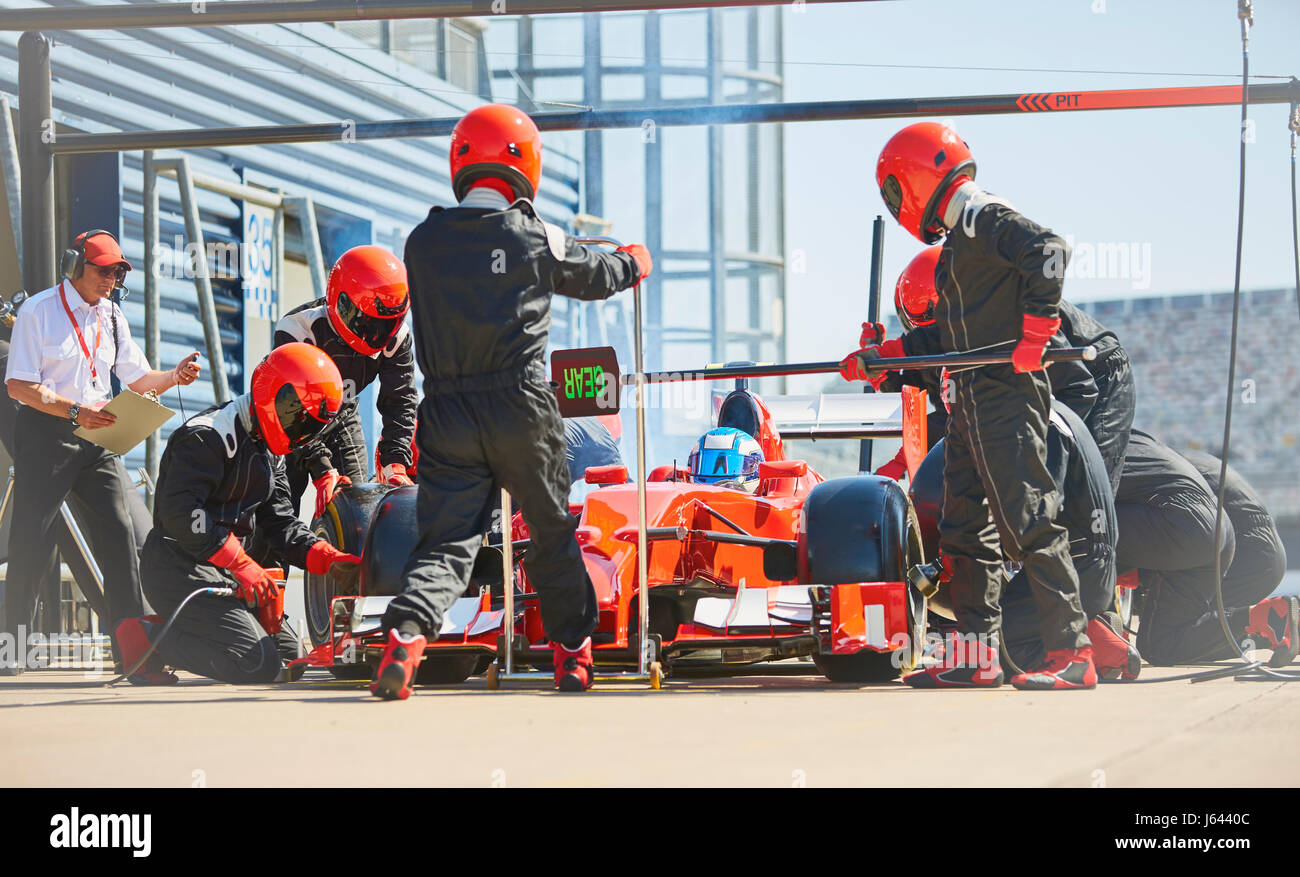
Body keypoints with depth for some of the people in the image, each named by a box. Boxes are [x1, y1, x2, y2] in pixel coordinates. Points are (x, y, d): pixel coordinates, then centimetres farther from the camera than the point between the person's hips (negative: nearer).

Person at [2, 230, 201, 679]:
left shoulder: (111, 317, 13)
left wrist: (174, 377, -6)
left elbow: (140, 380, 15)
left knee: (119, 536, -6)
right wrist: (76, 411, -21)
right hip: (45, 434, -5)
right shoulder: (38, 311, -5)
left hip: (97, 438, 5)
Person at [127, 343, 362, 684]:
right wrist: (242, 565, -26)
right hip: (179, 567, -10)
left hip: (222, 572, 10)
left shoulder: (268, 451, 17)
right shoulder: (206, 437, -15)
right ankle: (147, 638, -9)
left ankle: (169, 629, 10)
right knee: (258, 664, -21)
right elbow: (180, 512, -25)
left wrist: (329, 559, -3)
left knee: (288, 657, 8)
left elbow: (279, 520, 14)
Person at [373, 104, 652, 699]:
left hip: (446, 411, 1)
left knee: (447, 539, 1)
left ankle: (407, 631, -24)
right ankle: (574, 650, 26)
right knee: (552, 532, 16)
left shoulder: (422, 242, 2)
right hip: (521, 408, -1)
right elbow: (596, 277, 16)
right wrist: (633, 263, 40)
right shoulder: (536, 238, -2)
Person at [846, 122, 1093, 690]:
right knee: (966, 530, 11)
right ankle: (975, 654, 16)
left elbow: (1048, 253, -26)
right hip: (971, 403, 10)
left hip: (1007, 396, -10)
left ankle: (1072, 653, -13)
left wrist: (1033, 336, -27)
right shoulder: (960, 238, 22)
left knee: (1028, 522, -13)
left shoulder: (988, 220, -8)